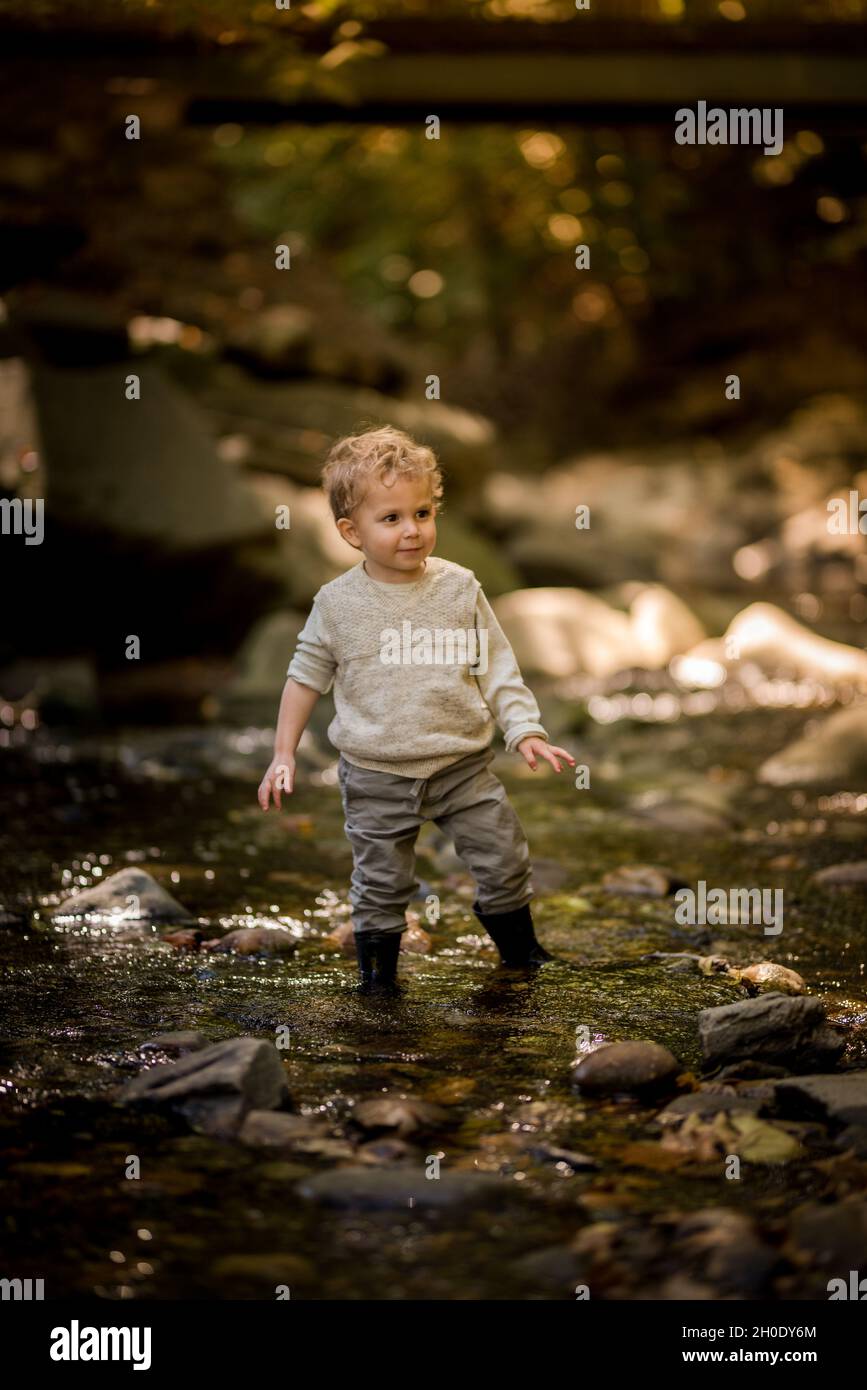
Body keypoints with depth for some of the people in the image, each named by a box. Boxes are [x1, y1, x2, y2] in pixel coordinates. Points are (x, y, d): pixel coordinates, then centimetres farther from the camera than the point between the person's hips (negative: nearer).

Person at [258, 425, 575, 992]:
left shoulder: (459, 587, -4)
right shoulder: (338, 603, -7)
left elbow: (497, 667, 1)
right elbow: (307, 675, 5)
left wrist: (526, 731, -9)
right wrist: (284, 755, 3)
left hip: (462, 764, 2)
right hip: (376, 778, -1)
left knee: (505, 858, 8)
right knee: (381, 881, 4)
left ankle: (519, 946, 32)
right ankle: (377, 964, 26)